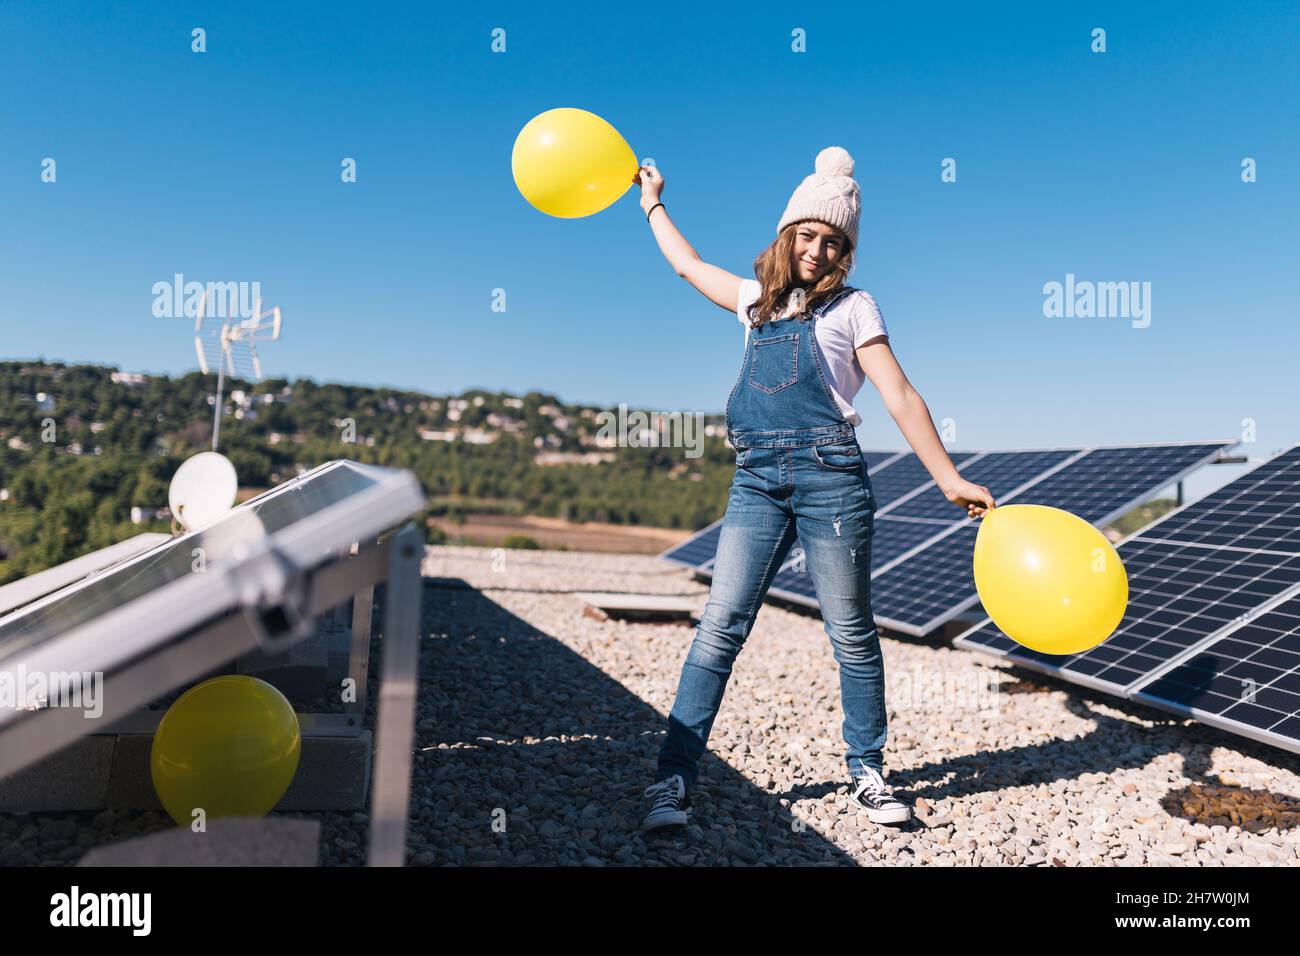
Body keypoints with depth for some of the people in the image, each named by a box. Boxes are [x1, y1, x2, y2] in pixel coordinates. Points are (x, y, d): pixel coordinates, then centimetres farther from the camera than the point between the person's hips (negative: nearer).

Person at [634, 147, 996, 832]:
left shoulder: (851, 307, 9)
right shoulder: (758, 298, 21)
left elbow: (901, 399, 2)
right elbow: (687, 264, 36)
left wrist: (949, 479, -6)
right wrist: (652, 204, 48)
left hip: (827, 474, -3)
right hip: (757, 480, 3)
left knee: (851, 634, 4)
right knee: (719, 626, -4)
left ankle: (867, 775, 19)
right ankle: (672, 781, -1)